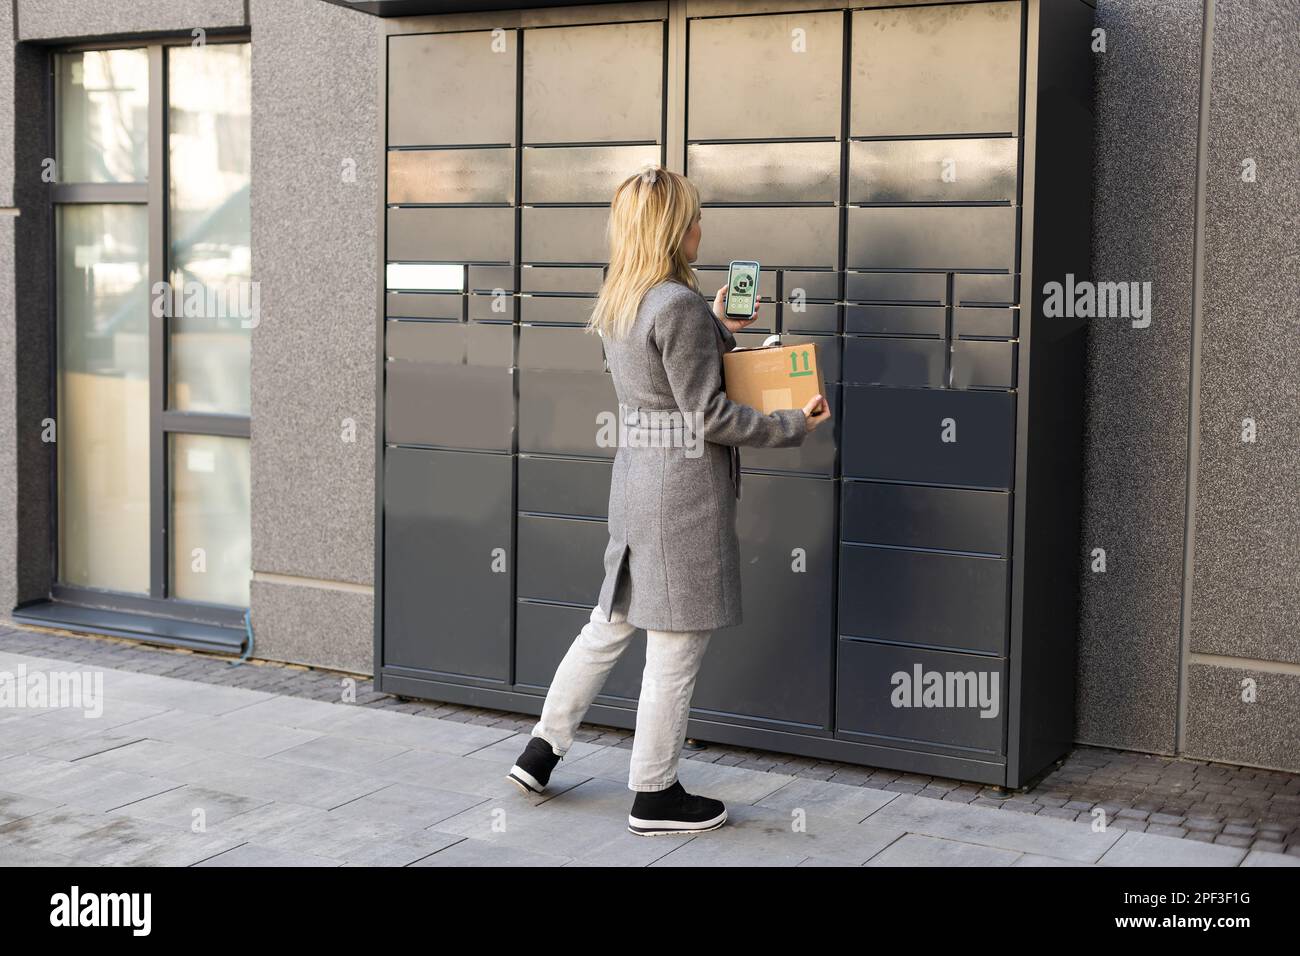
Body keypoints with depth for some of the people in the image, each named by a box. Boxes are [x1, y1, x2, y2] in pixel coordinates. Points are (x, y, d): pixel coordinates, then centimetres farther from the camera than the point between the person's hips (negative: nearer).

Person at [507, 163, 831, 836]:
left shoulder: (617, 303, 9)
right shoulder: (680, 306, -18)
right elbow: (709, 415, -16)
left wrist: (717, 328, 27)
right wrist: (793, 426, -7)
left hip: (634, 478, 9)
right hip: (685, 489, -9)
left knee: (610, 623, 19)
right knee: (676, 648, 2)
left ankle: (541, 752, 25)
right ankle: (654, 796, 13)